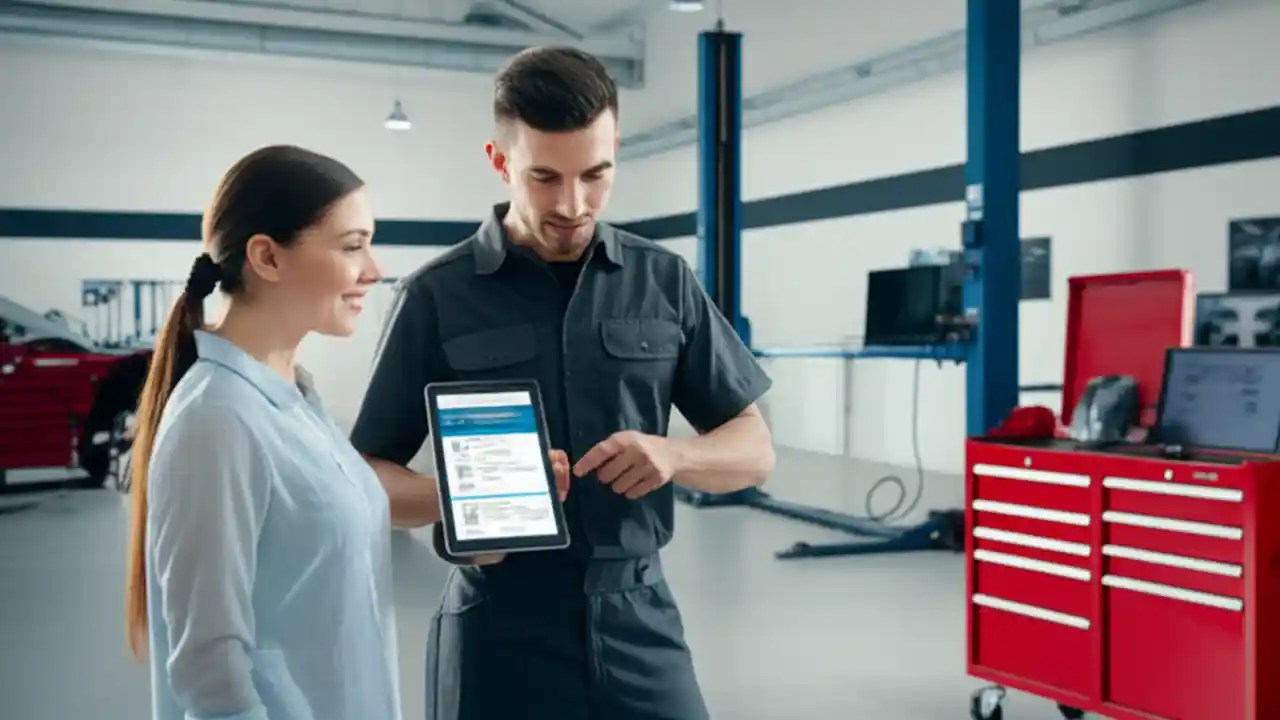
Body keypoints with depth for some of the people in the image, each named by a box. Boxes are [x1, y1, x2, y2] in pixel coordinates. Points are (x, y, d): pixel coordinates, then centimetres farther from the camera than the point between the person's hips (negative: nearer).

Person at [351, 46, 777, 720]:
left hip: (640, 624, 2)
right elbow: (368, 473, 1)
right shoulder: (436, 296, -4)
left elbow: (754, 450, 7)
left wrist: (674, 453, -14)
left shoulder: (666, 281, 3)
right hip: (497, 635, -1)